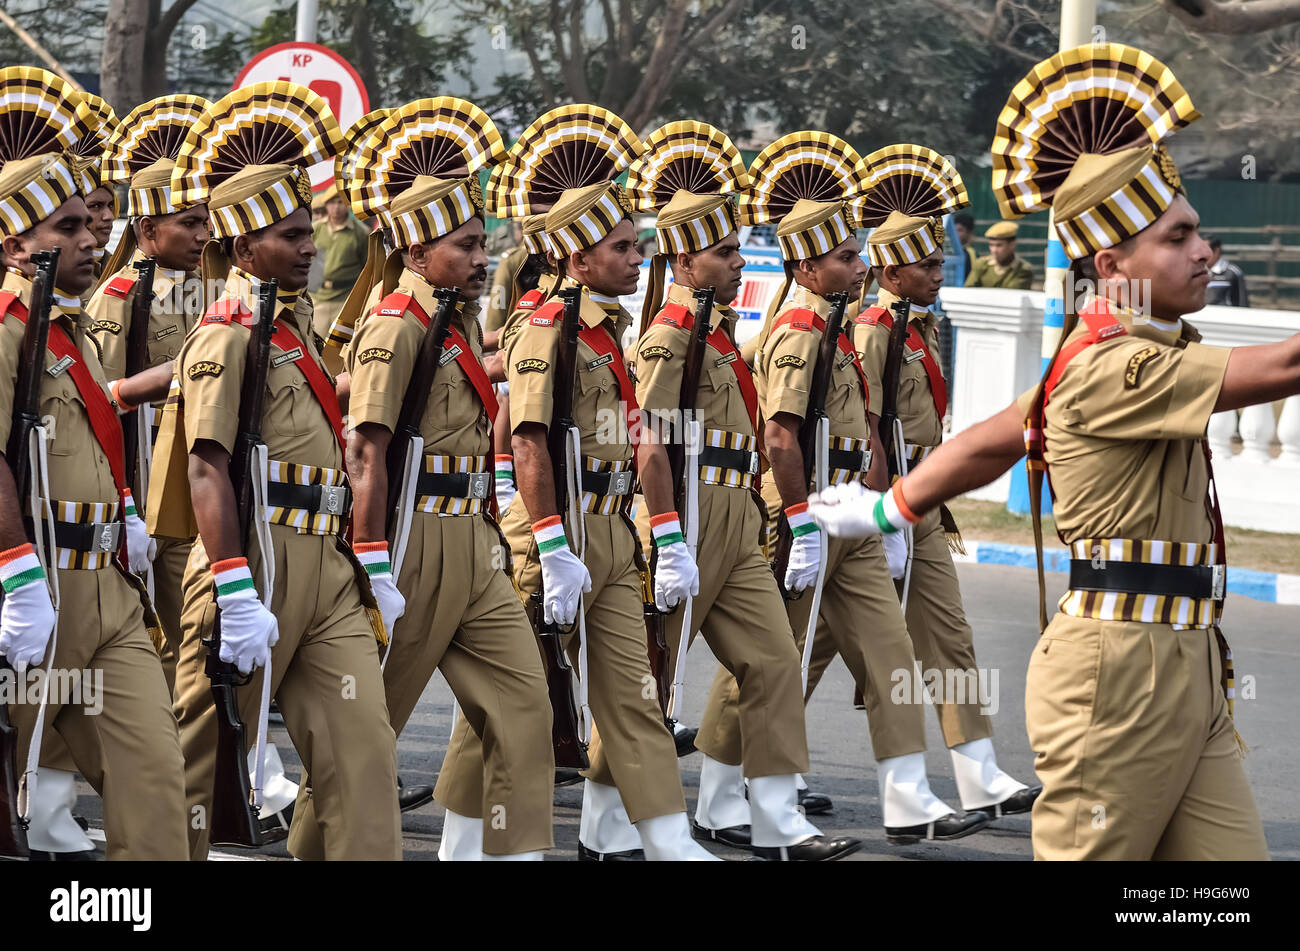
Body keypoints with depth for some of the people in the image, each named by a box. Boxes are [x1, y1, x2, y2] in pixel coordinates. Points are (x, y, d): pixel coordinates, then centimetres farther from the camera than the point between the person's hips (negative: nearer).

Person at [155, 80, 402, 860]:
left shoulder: (295, 321, 17)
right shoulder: (229, 337, -11)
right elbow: (207, 471, -18)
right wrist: (236, 594, -25)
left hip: (327, 563, 8)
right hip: (258, 557, -8)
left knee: (363, 742, 0)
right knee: (204, 755, 3)